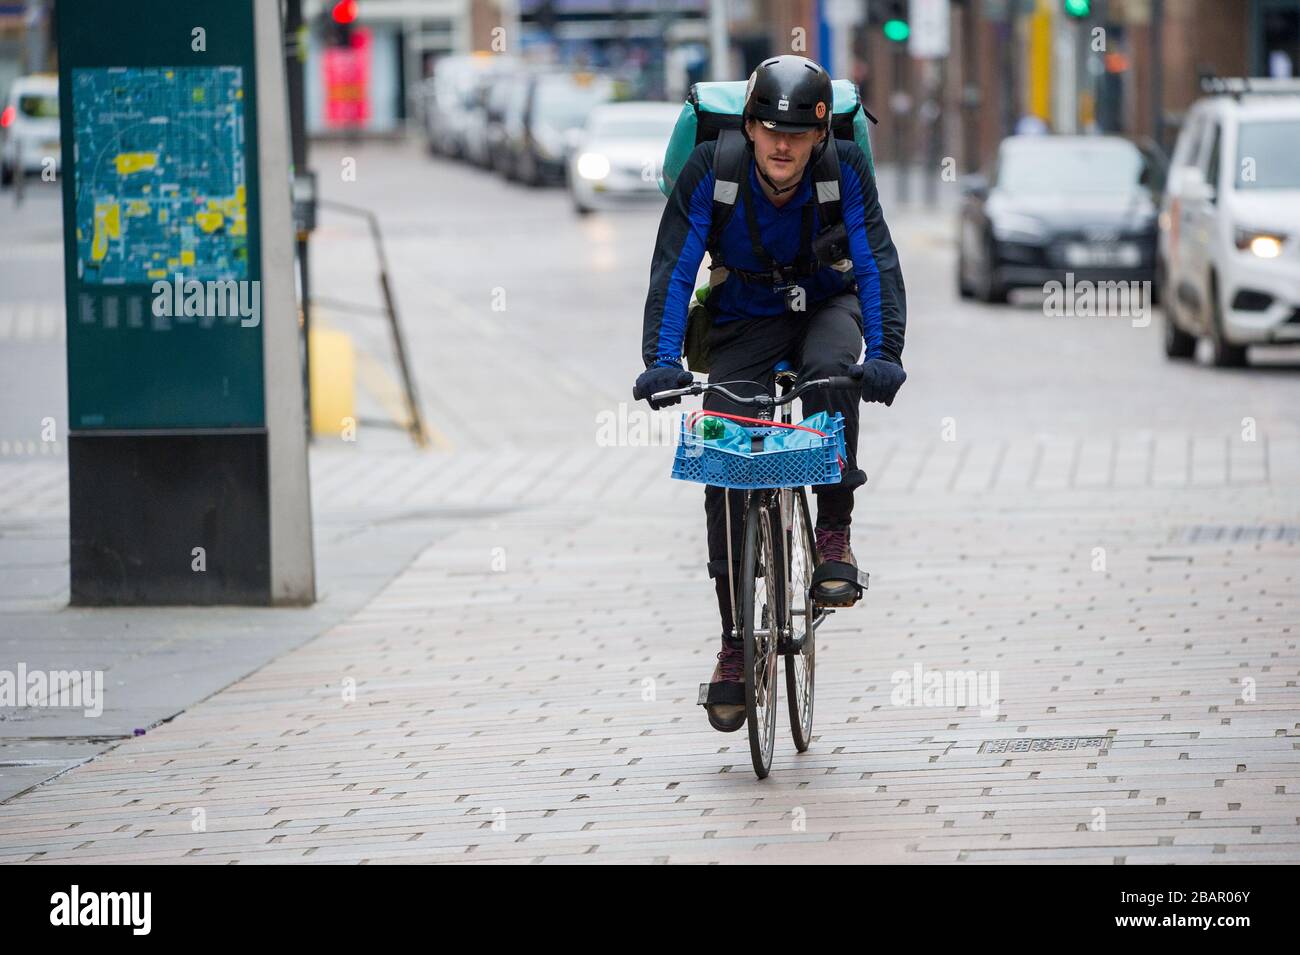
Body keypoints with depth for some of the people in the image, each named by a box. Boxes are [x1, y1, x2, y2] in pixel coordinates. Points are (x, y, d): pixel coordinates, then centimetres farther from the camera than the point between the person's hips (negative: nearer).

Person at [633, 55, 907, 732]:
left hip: (828, 303, 0)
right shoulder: (711, 169, -23)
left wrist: (884, 353, -39)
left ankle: (834, 532, -19)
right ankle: (735, 644, 0)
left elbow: (877, 264, -25)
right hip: (745, 316, 1)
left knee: (830, 372, -37)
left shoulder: (845, 168, -22)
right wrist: (662, 360, -38)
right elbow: (673, 270, -25)